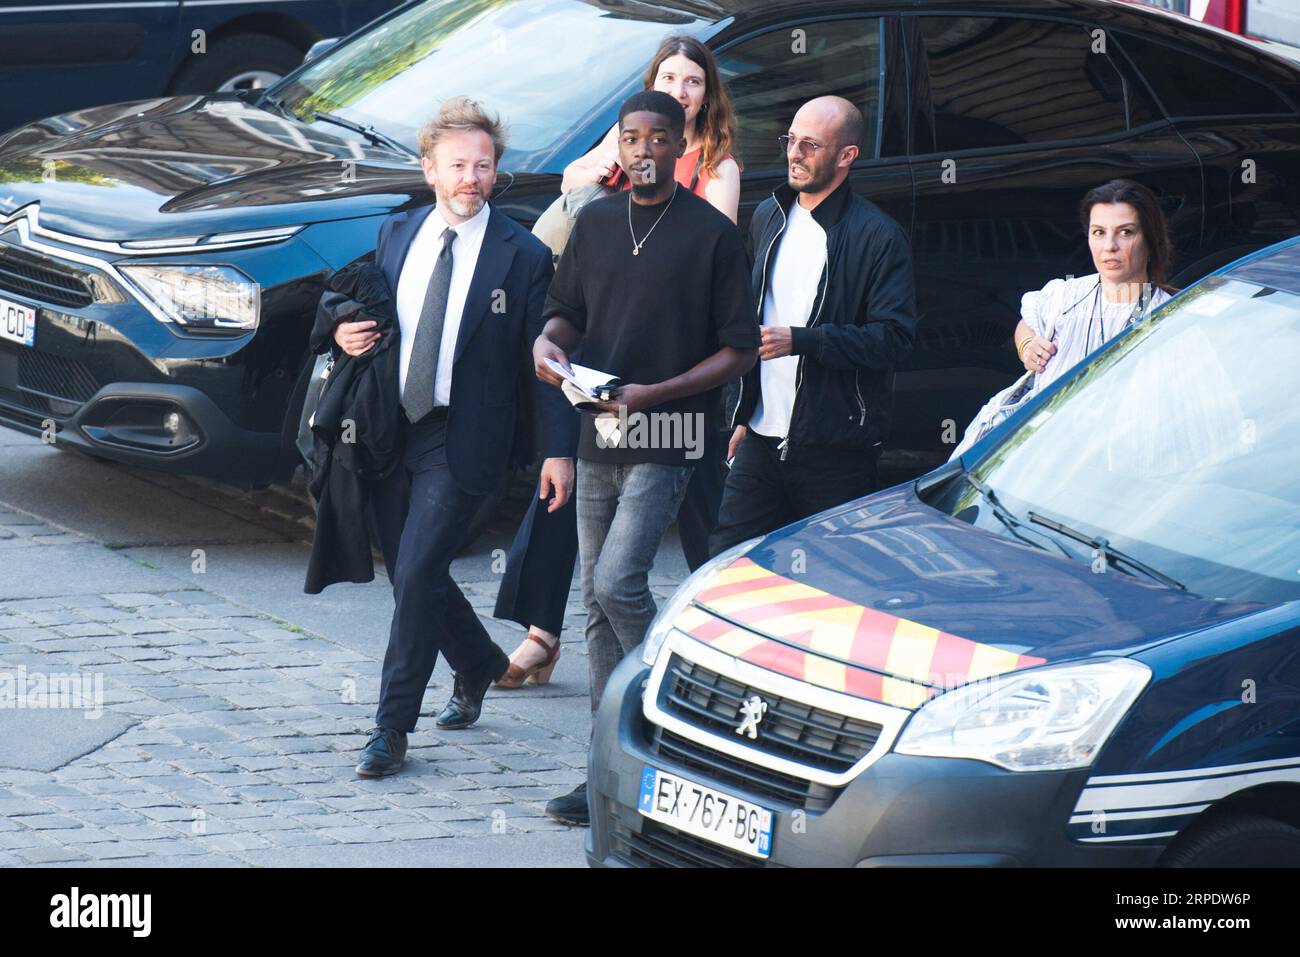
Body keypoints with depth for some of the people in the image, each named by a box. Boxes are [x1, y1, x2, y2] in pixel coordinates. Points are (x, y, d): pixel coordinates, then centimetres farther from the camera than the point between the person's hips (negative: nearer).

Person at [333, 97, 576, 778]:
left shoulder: (522, 256, -5)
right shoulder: (395, 236, 9)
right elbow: (370, 314, 21)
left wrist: (558, 448, -9)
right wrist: (346, 333, -4)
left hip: (460, 442, -5)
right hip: (391, 432, 5)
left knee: (417, 576, -12)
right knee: (409, 574, 13)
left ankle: (392, 727, -3)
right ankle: (478, 665, 40)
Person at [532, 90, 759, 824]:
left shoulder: (712, 234, -4)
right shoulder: (595, 223, 11)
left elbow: (740, 350, -5)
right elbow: (568, 308, 20)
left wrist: (653, 392, -15)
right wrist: (550, 341, -4)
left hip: (666, 441, -6)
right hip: (598, 440, 6)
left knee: (618, 583, -19)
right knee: (600, 607, 6)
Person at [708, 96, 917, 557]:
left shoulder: (879, 237, -7)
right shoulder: (768, 218, 14)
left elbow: (893, 338, -15)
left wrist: (800, 341, -21)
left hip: (835, 452, -6)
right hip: (762, 441, 6)